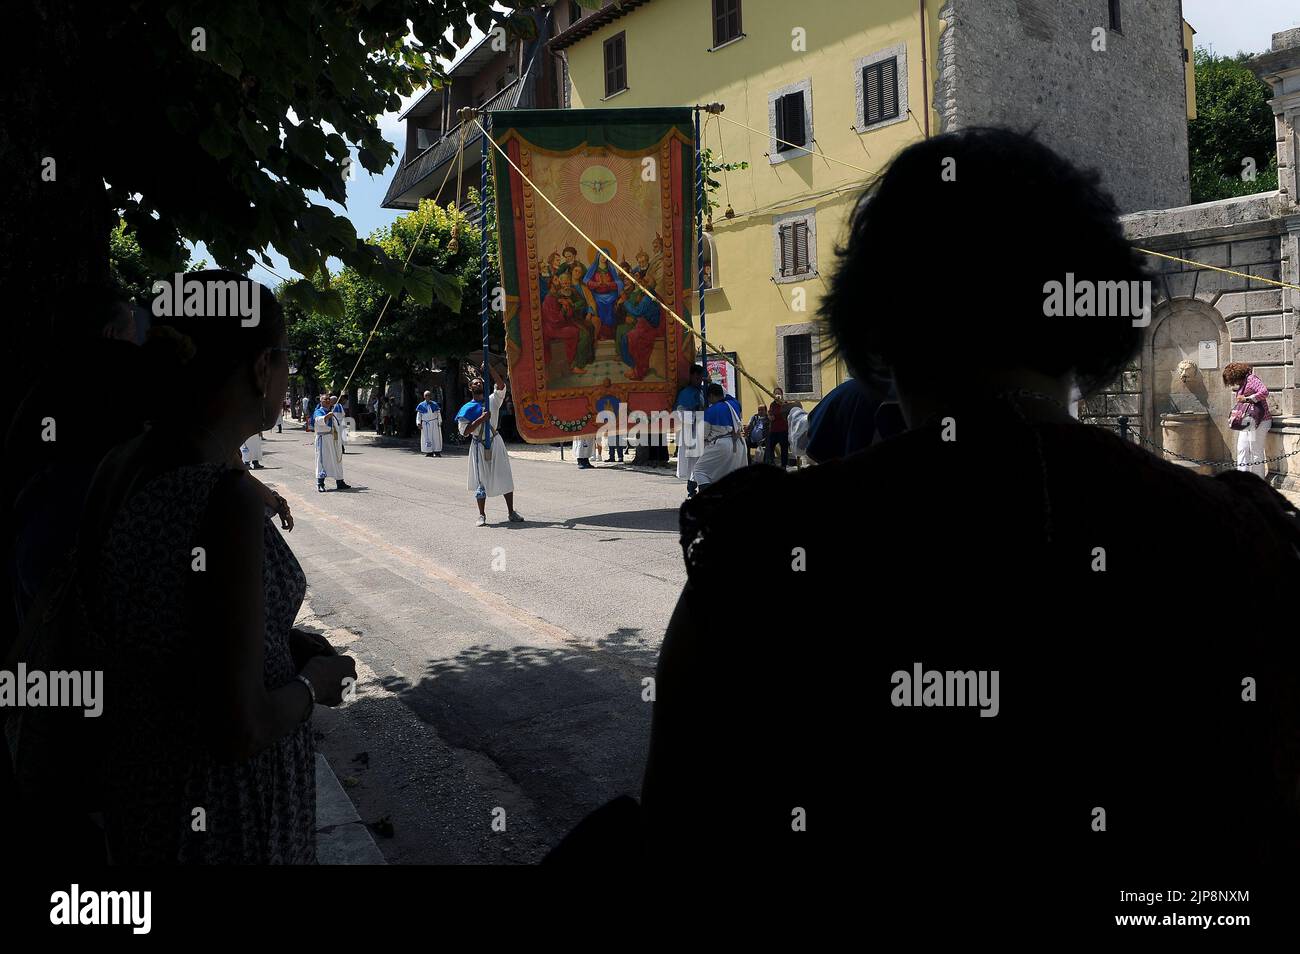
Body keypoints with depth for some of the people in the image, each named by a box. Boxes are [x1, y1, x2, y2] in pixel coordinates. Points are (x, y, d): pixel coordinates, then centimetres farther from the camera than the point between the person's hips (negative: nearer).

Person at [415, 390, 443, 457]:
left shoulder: (434, 404, 7)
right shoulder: (421, 405, 5)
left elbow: (438, 414, 9)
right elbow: (418, 415, 5)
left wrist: (440, 422, 3)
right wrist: (418, 423, -6)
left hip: (434, 423, 0)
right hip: (425, 424, 0)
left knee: (436, 437, -2)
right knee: (426, 438, -1)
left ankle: (437, 452, 0)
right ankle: (429, 452, 3)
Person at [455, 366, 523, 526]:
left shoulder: (493, 400, 5)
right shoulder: (468, 408, 1)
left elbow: (501, 384, -10)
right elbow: (464, 430, -9)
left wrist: (490, 367, -17)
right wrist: (481, 419, -17)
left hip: (496, 443, 1)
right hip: (479, 446, -1)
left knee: (505, 478, 3)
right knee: (481, 480, 2)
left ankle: (511, 512, 11)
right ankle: (482, 515, 10)